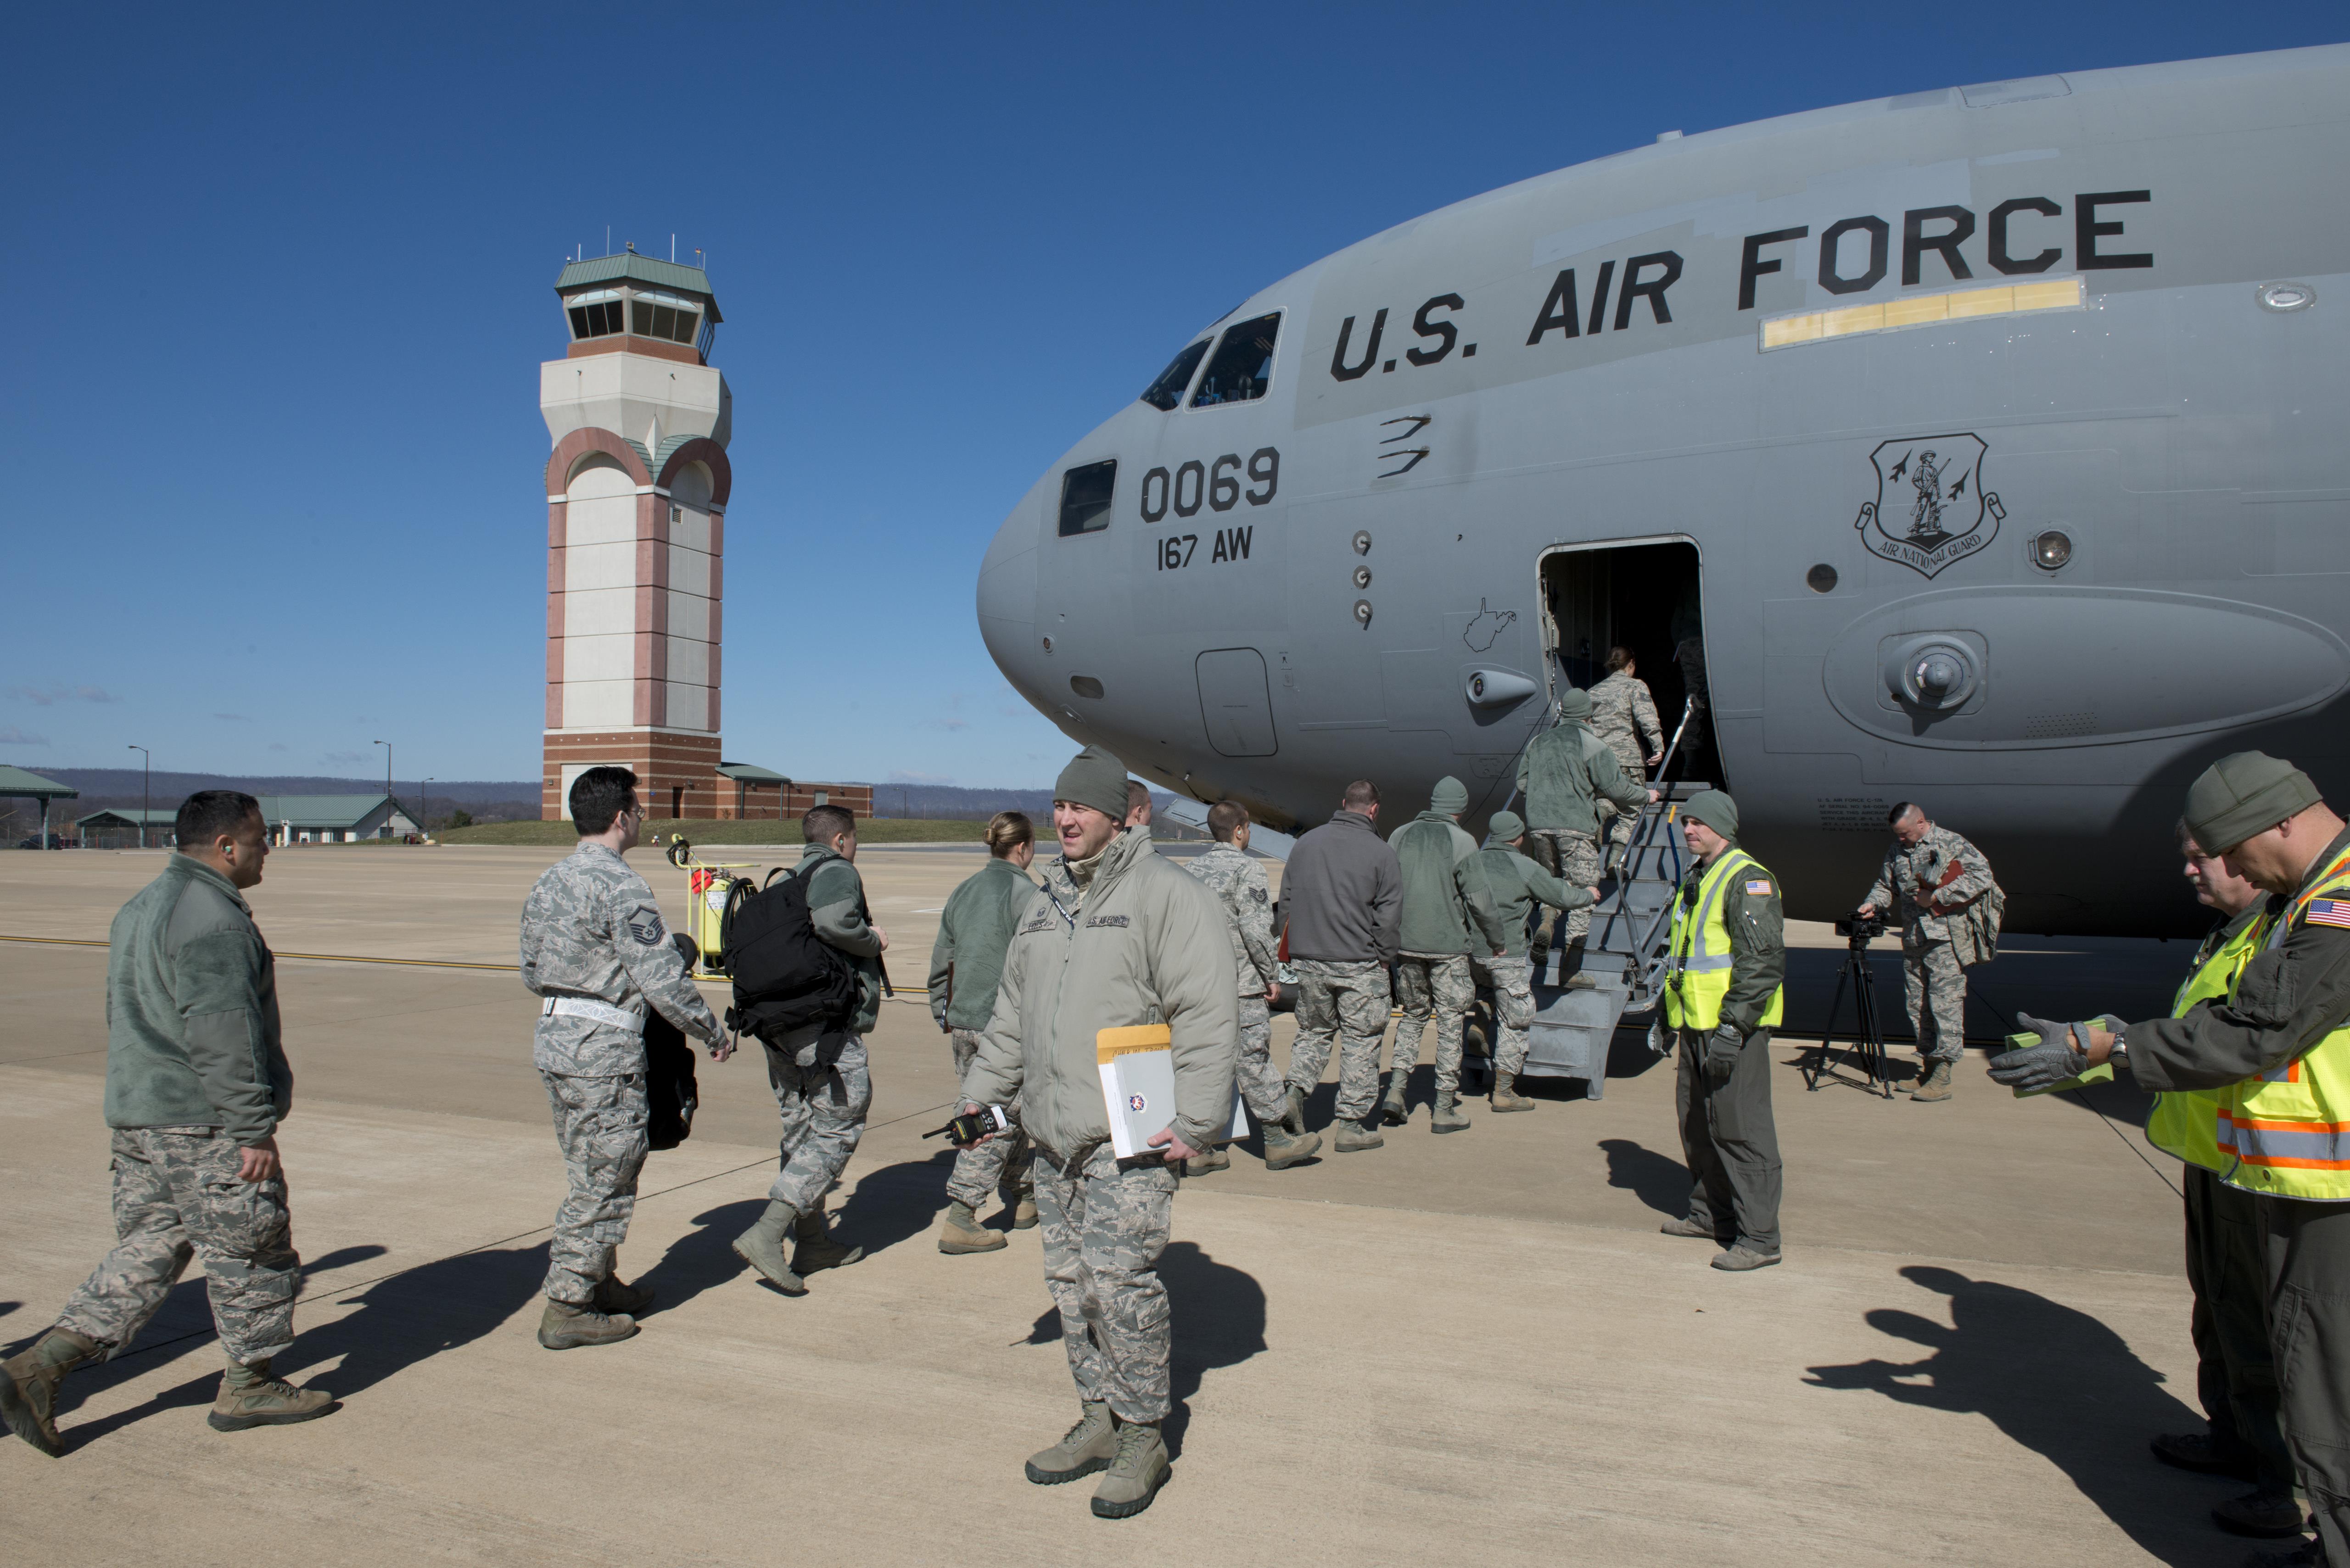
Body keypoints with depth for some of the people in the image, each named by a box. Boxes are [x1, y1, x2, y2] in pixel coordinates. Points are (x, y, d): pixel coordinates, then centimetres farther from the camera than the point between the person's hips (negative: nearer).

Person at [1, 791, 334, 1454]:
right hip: (206, 1125, -9)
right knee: (252, 1252, 5)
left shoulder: (142, 907, 15)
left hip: (137, 1116, 10)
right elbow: (222, 1036, -24)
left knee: (145, 1254, 15)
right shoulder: (214, 920, -19)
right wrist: (255, 1130, -19)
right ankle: (247, 1387, 16)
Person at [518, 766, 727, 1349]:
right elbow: (662, 979, -19)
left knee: (593, 1173, 20)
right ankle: (567, 1310, 9)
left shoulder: (549, 881, 10)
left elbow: (531, 973, 16)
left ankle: (598, 1282, 32)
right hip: (603, 1052, -9)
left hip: (553, 1039, 9)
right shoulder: (620, 886, -18)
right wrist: (713, 1032, -7)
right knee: (604, 1180, 2)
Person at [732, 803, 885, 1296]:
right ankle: (766, 1233, -12)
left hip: (780, 1026, 9)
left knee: (801, 1130, 14)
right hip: (828, 1026, -9)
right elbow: (833, 923, -27)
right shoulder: (838, 873, -6)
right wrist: (873, 940, -9)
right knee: (837, 1129, -4)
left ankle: (812, 1242, 22)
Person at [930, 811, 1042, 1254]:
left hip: (962, 1021, 7)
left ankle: (1023, 1199, 30)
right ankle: (960, 1219, -4)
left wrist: (942, 1012, 24)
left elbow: (941, 959, 16)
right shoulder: (1025, 892, -10)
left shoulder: (963, 891, 11)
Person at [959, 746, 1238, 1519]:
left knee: (1121, 1283, -7)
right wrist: (981, 1093, 21)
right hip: (1053, 1136, 8)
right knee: (1070, 1282, 12)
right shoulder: (1049, 903, 15)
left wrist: (1195, 1122, -18)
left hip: (1130, 1138, -7)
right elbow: (1011, 1015, 24)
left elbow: (1206, 1015, -14)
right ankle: (1099, 1422, 28)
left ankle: (1143, 1439, 10)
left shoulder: (1167, 894, -9)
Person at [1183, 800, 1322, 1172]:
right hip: (1240, 987, -6)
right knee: (1254, 1059, 3)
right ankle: (1277, 1141, 14)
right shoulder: (1247, 870, -10)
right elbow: (1256, 930, -16)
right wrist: (1272, 975, -6)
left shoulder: (1192, 868, 10)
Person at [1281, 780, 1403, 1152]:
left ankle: (1296, 1089, 1)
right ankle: (1353, 1125, 10)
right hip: (1360, 967, -4)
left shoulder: (1305, 844, 5)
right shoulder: (1381, 853, -9)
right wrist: (1383, 959, 6)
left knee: (1313, 1031, 21)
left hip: (1307, 963, 4)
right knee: (1360, 1041, 6)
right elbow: (1390, 917, -8)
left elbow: (1286, 901, 11)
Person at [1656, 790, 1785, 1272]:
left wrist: (1733, 1025, -24)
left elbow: (1764, 961, -20)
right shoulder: (1696, 879, 17)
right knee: (1697, 1125, 17)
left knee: (1741, 1128, -7)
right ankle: (1710, 1213, 31)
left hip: (1734, 1030, -10)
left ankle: (1759, 1237, -1)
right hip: (1697, 1026, 10)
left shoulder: (1747, 880, -13)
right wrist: (1670, 1015, 24)